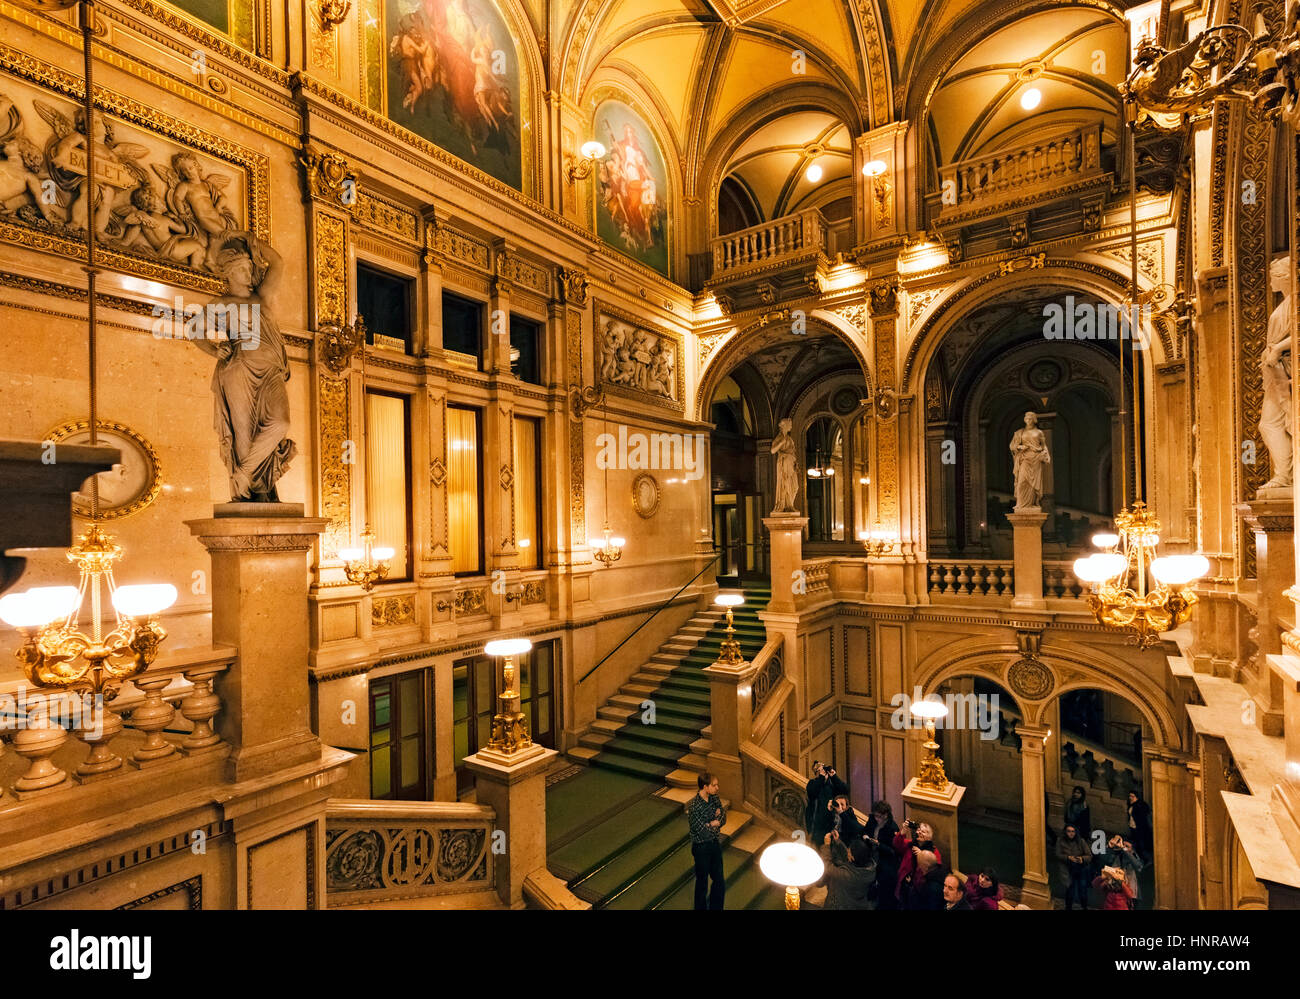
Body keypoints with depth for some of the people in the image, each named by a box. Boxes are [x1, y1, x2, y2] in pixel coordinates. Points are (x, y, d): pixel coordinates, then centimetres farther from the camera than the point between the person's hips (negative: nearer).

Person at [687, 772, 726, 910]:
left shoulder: (715, 798, -7)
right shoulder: (694, 806, -29)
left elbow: (723, 818, -2)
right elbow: (703, 832, -25)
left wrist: (710, 824, -20)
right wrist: (716, 821, -12)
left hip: (715, 843, 6)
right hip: (701, 848, -6)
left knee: (719, 881, 18)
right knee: (702, 883, 14)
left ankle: (716, 907, 39)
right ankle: (701, 907, 37)